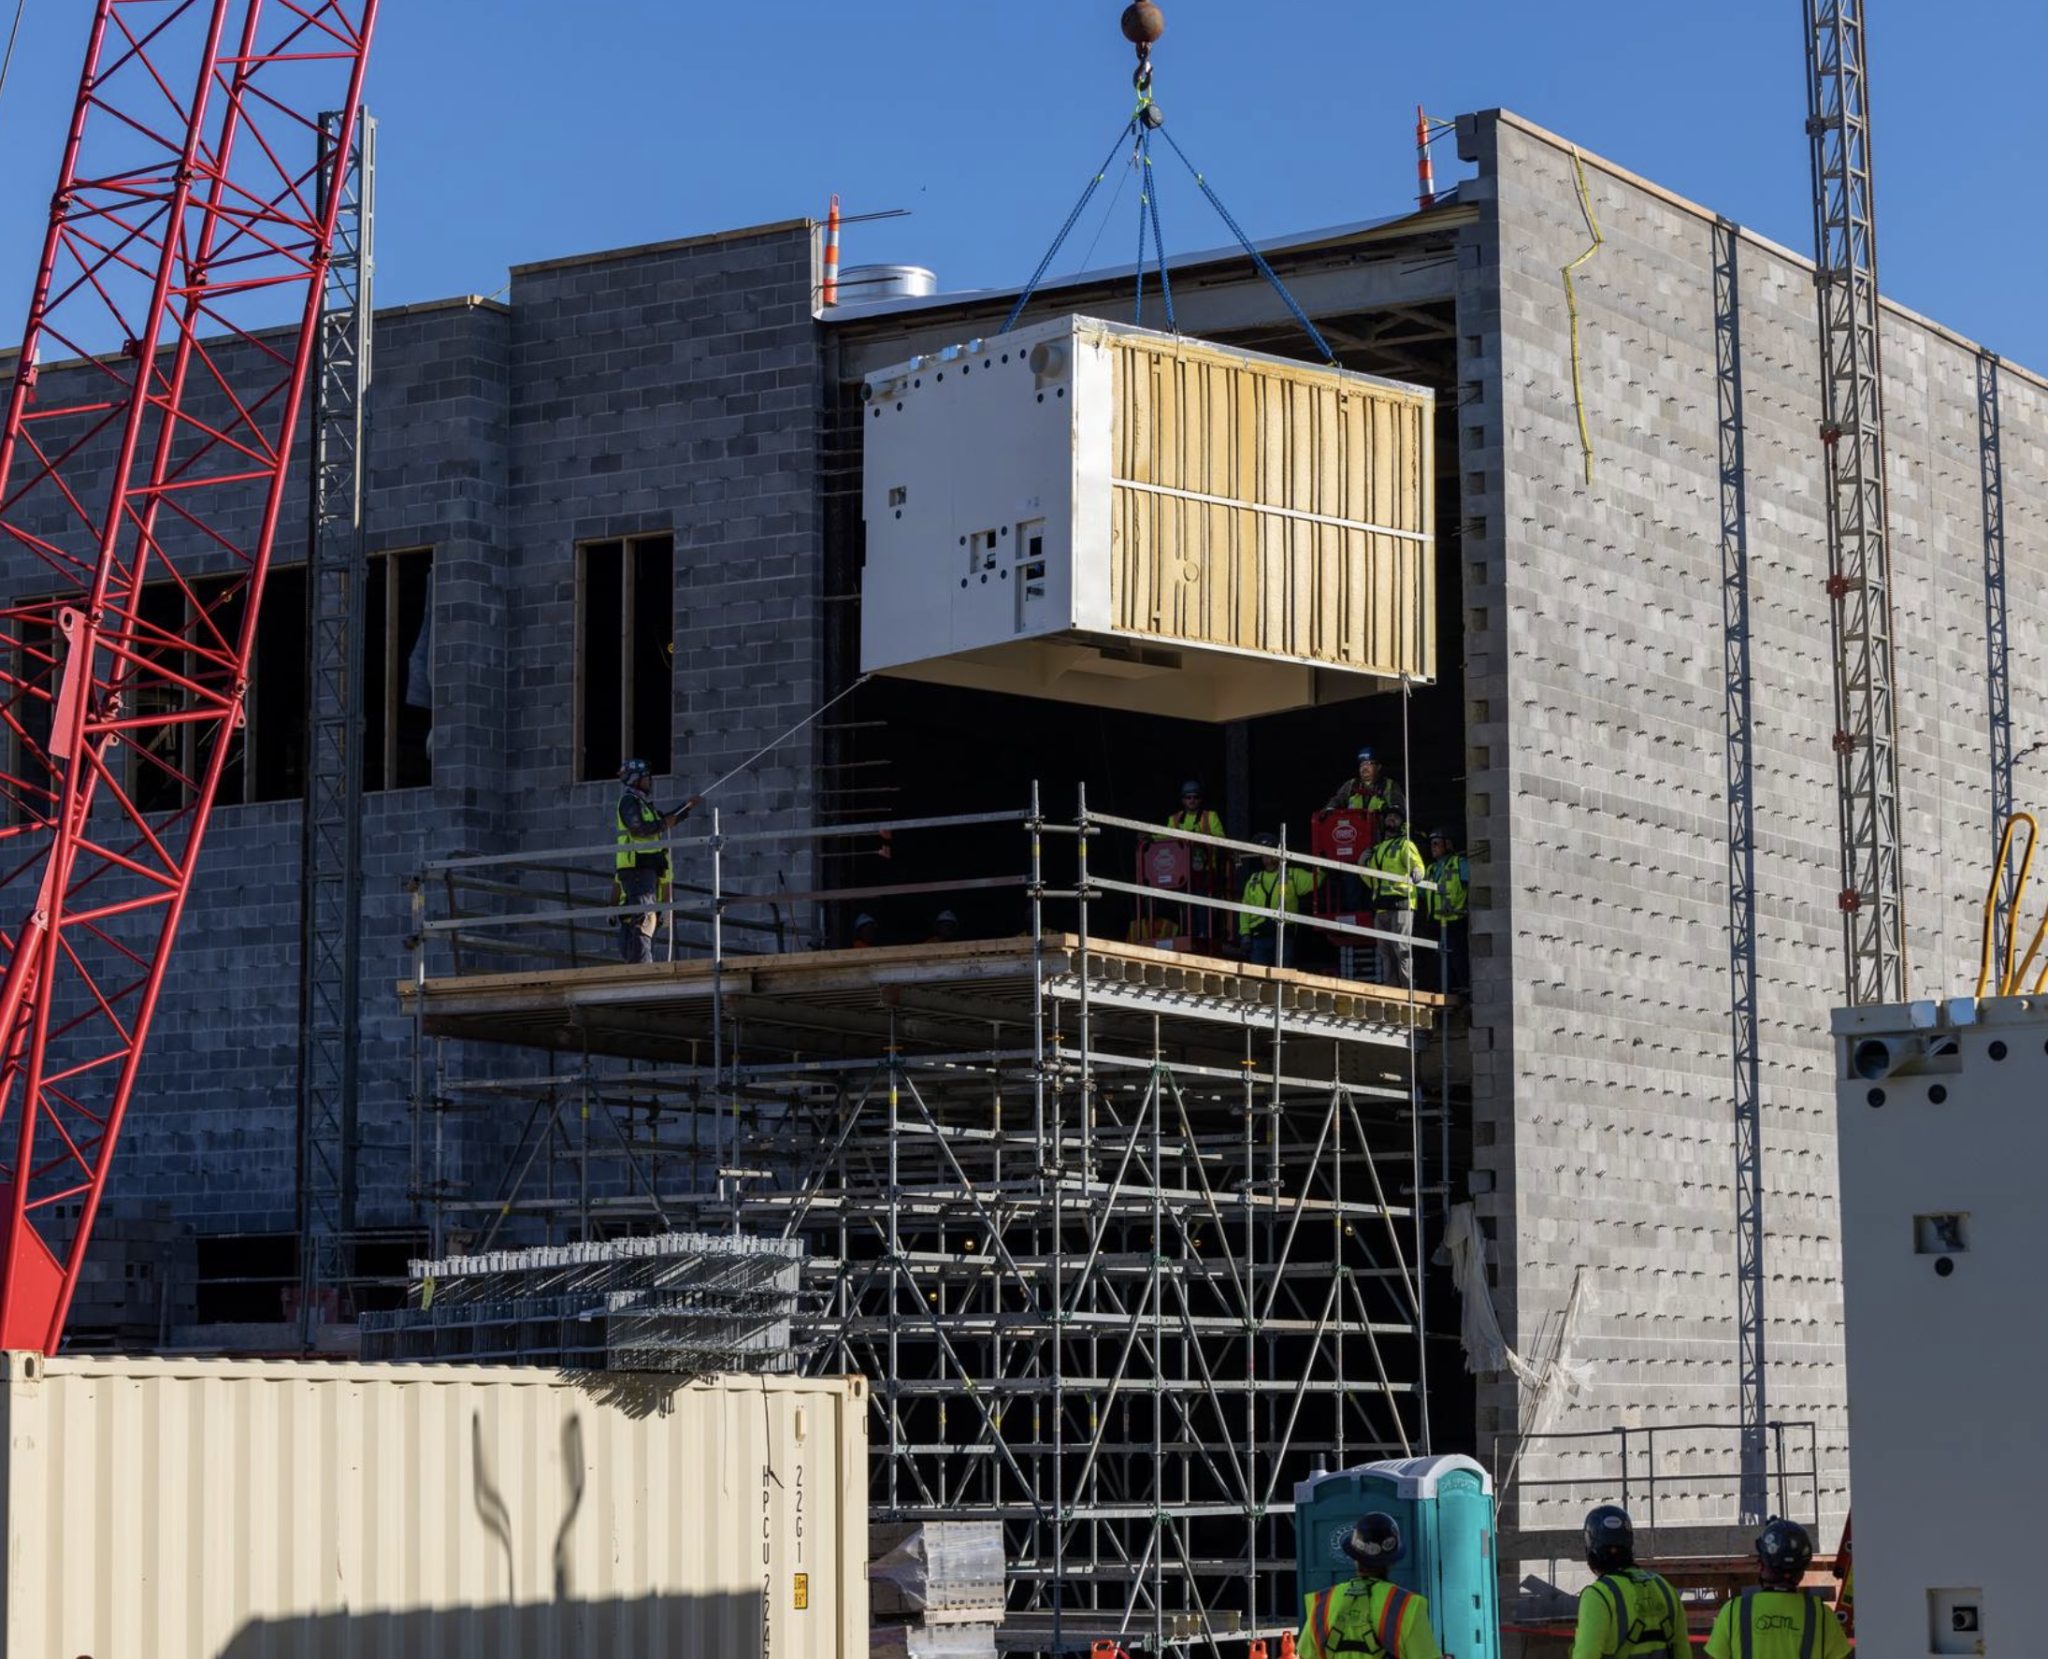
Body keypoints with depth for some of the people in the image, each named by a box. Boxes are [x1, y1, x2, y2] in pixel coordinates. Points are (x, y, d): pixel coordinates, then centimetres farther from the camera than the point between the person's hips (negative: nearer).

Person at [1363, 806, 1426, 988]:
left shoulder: (1405, 845, 6)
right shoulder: (1377, 849, 26)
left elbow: (1419, 867, -9)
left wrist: (1415, 874, -28)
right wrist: (1363, 866, 16)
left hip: (1400, 903, -7)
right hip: (1381, 906, 7)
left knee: (1401, 948, -13)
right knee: (1385, 951, 6)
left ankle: (1408, 986, -16)